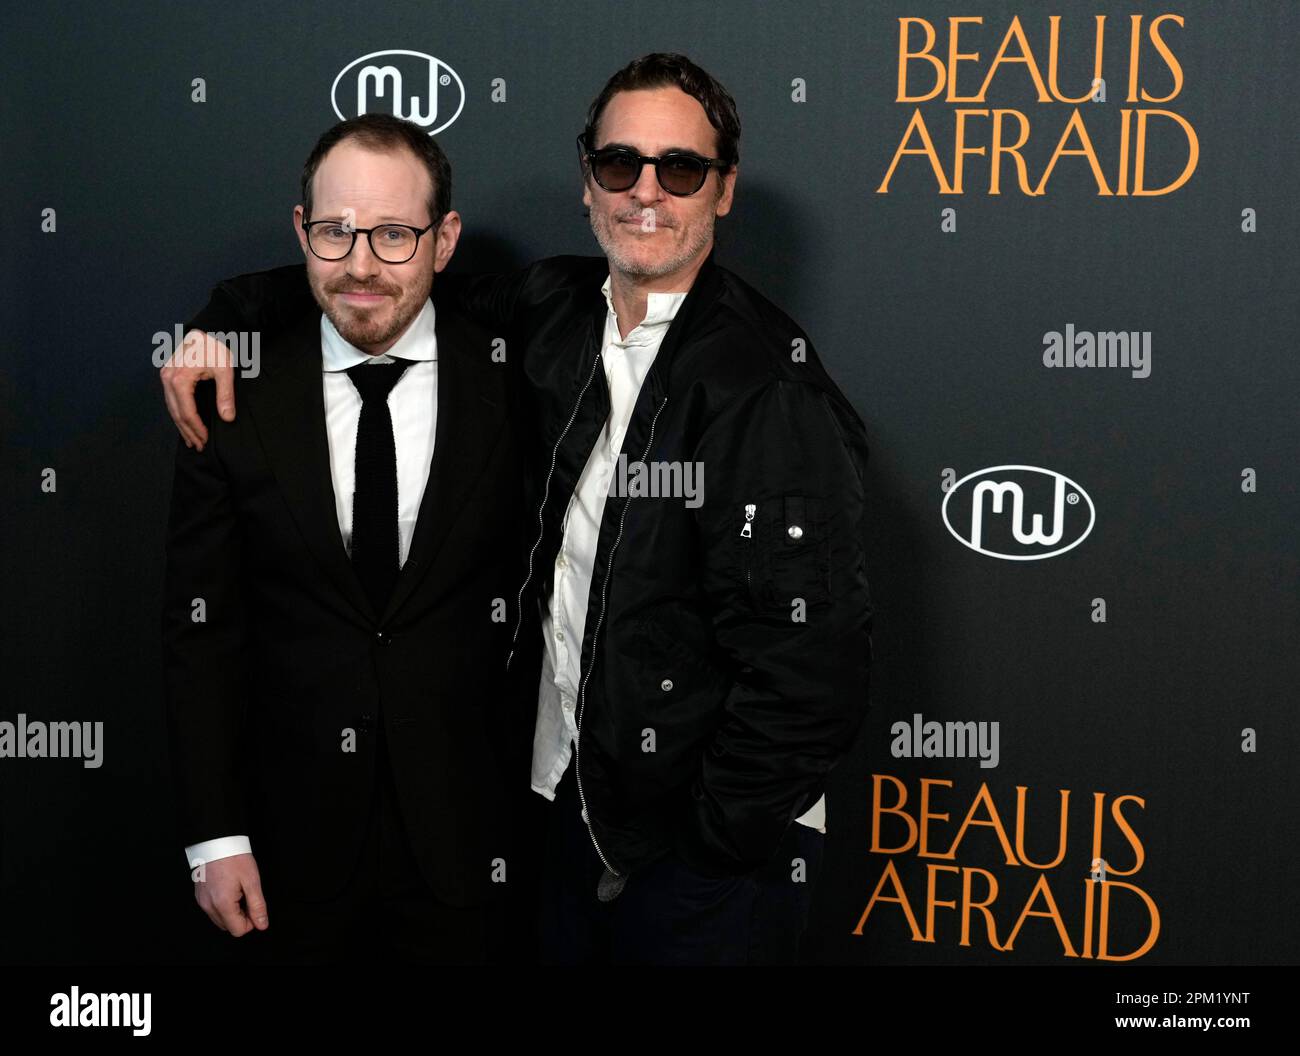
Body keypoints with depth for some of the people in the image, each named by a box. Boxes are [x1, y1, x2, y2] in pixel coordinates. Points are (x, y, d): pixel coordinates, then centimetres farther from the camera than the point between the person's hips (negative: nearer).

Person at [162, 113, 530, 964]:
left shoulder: (510, 384, -5)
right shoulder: (235, 398, -4)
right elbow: (200, 629, -2)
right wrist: (214, 836, -4)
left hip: (469, 834, 0)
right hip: (296, 839, 1)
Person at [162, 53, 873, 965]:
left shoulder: (774, 393, -19)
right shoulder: (560, 309, 2)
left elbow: (811, 671, -22)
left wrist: (709, 846, -15)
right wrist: (226, 321, 5)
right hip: (579, 807, 6)